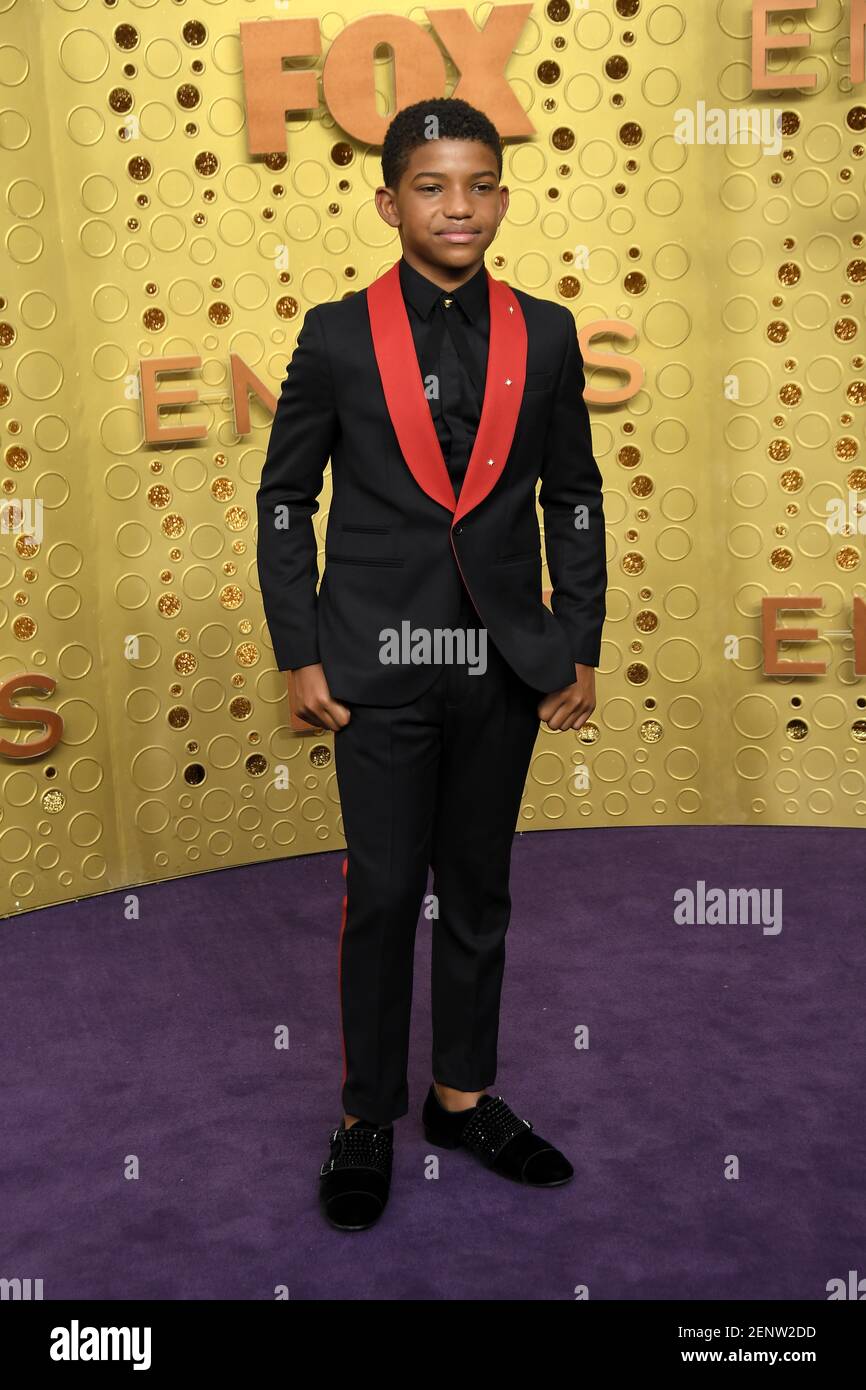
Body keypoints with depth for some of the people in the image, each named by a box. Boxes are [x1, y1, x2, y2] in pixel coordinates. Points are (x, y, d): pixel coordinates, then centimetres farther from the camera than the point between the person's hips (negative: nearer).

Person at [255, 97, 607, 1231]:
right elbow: (284, 500, 2)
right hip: (379, 668, -2)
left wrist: (580, 650, 5)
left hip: (503, 667, 3)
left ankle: (464, 1094, 31)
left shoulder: (545, 335, 5)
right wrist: (300, 655, -3)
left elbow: (575, 500, 9)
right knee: (383, 894, 5)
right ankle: (368, 1116, 22)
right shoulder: (338, 336, -1)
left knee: (479, 891, 13)